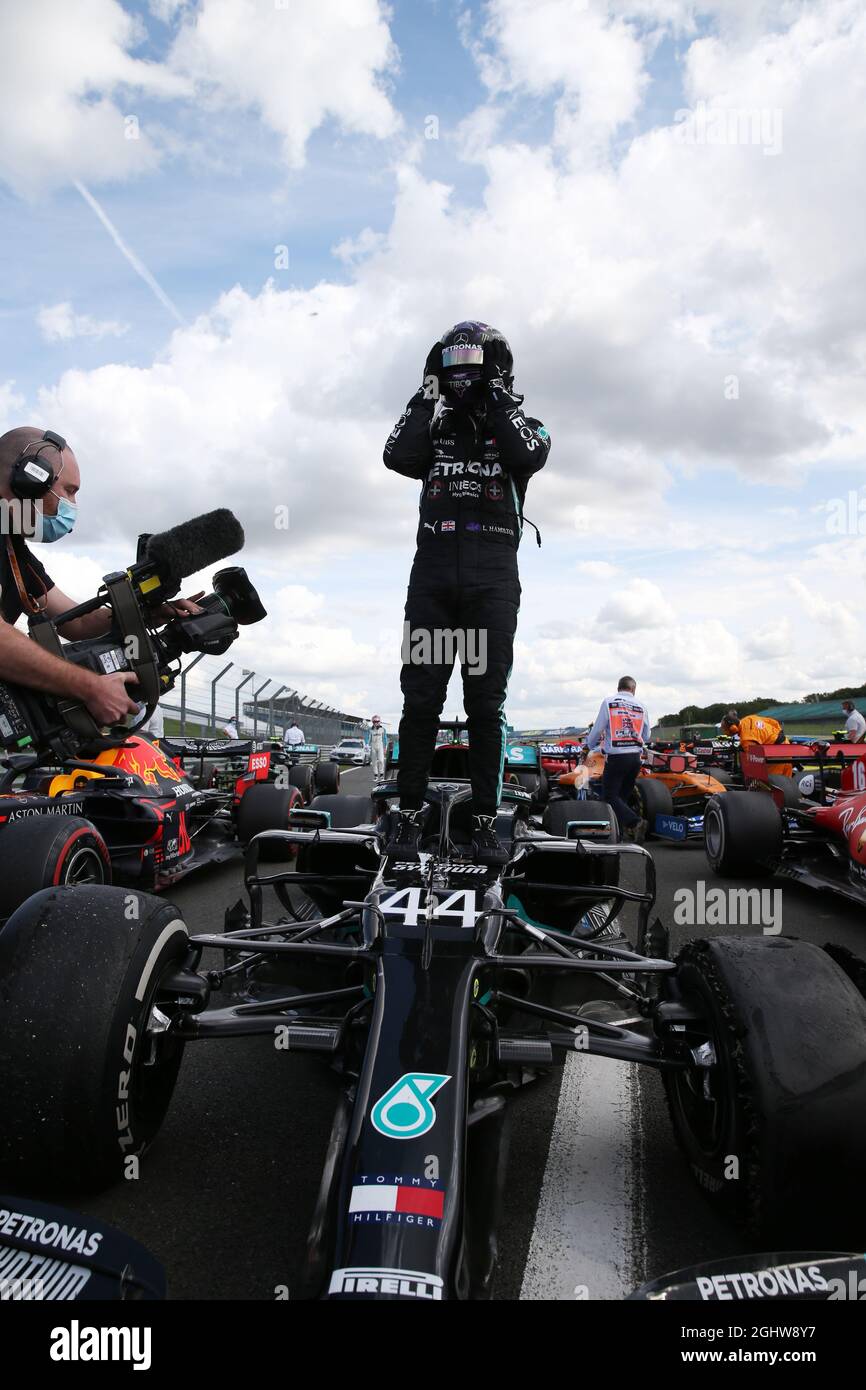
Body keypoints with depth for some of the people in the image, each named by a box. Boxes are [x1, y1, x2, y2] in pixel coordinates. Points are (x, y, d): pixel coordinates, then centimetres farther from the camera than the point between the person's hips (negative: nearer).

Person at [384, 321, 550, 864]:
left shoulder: (522, 425, 14)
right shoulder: (433, 426, 20)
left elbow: (528, 455, -10)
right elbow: (398, 457, -2)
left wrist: (497, 395, -1)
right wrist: (428, 392, 4)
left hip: (493, 578, -2)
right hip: (432, 570, 2)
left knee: (487, 701, -1)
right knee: (420, 697, -1)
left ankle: (486, 820, 4)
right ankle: (411, 814, 6)